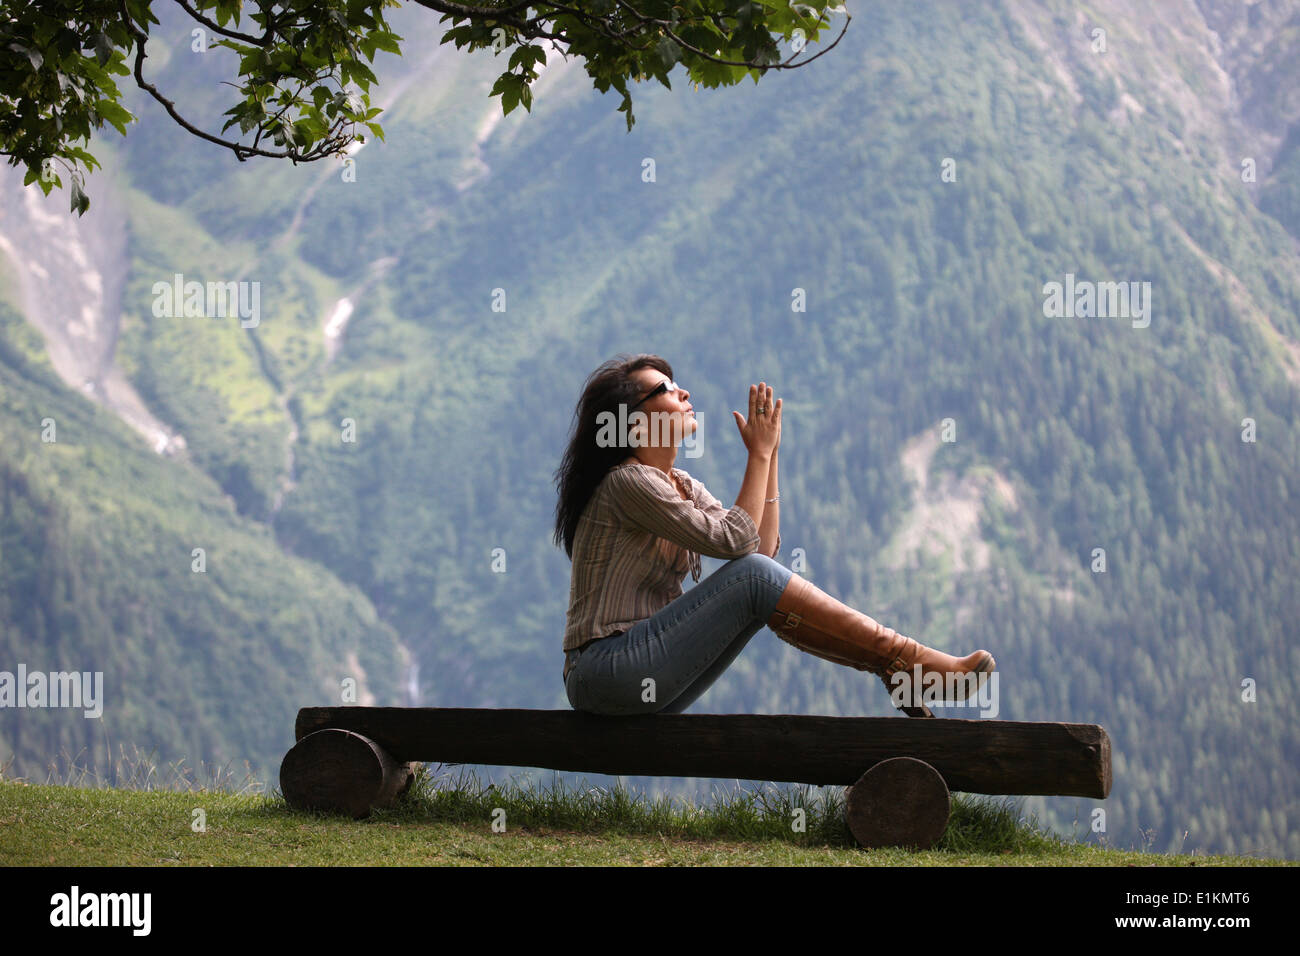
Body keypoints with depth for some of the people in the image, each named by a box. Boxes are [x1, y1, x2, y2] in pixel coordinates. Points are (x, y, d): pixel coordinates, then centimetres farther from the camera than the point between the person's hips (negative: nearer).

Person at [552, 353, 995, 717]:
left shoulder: (685, 488, 16)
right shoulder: (626, 483, -12)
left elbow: (763, 545, 6)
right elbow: (733, 540, -17)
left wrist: (769, 454, 2)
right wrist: (759, 454, -10)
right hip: (605, 673, -8)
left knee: (760, 572, -8)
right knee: (754, 577, -20)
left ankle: (892, 670, -16)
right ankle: (906, 661, -20)